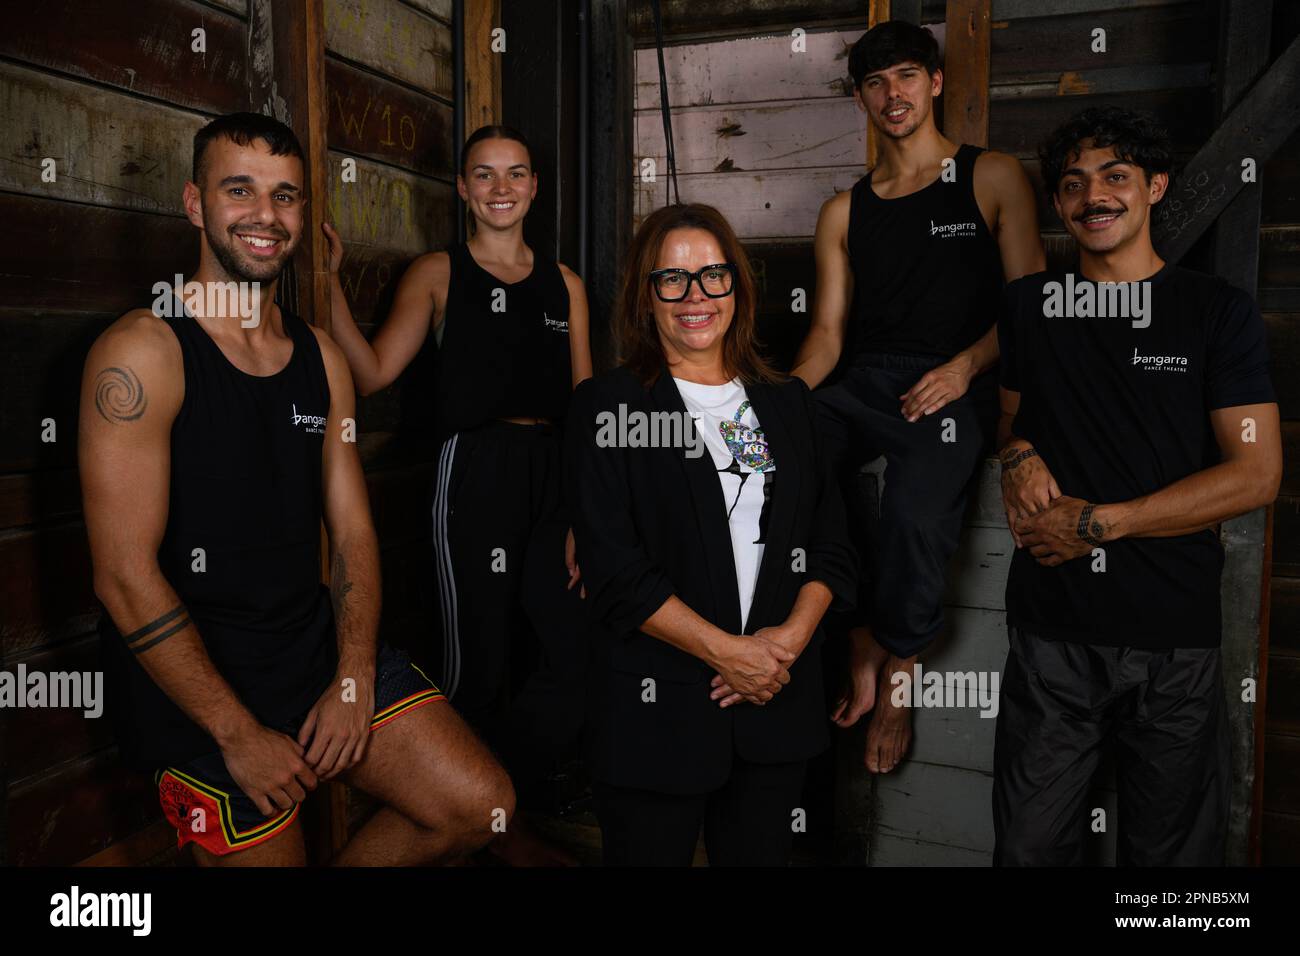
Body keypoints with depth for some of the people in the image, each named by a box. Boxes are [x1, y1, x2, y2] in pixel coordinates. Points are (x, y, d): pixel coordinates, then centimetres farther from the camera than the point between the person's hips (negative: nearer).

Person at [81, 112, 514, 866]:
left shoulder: (322, 357, 7)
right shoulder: (141, 352, -13)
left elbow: (353, 531, 6)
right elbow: (126, 577, -16)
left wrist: (355, 681, -6)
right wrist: (238, 733, -15)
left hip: (319, 641, 6)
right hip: (195, 684, -5)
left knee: (482, 806, -2)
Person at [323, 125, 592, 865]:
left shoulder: (564, 283, 14)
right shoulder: (438, 274, 6)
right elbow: (373, 372, -4)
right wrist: (328, 279, -11)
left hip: (556, 478, 4)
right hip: (476, 474, -3)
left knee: (575, 659, 2)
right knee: (482, 659, 3)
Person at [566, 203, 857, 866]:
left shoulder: (787, 403, 10)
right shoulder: (609, 406, -4)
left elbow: (830, 545, 7)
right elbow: (615, 569, -12)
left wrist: (791, 636, -9)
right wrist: (728, 651, -15)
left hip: (778, 706, 4)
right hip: (657, 710, -4)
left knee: (760, 854, 16)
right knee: (652, 854, 10)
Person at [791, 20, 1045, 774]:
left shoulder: (993, 178, 12)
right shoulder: (844, 212, 21)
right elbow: (828, 330, 14)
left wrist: (964, 367, -13)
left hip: (955, 388, -3)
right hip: (861, 386, 4)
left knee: (915, 507, -34)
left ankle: (899, 671, -5)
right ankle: (862, 646, -13)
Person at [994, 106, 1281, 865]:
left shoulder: (1218, 311, -1)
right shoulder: (1028, 305, 7)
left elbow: (1256, 474, -6)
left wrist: (1098, 523, -13)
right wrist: (1020, 456, -5)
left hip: (1175, 639, -1)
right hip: (1052, 631, 2)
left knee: (1171, 850, 15)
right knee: (1030, 847, 9)